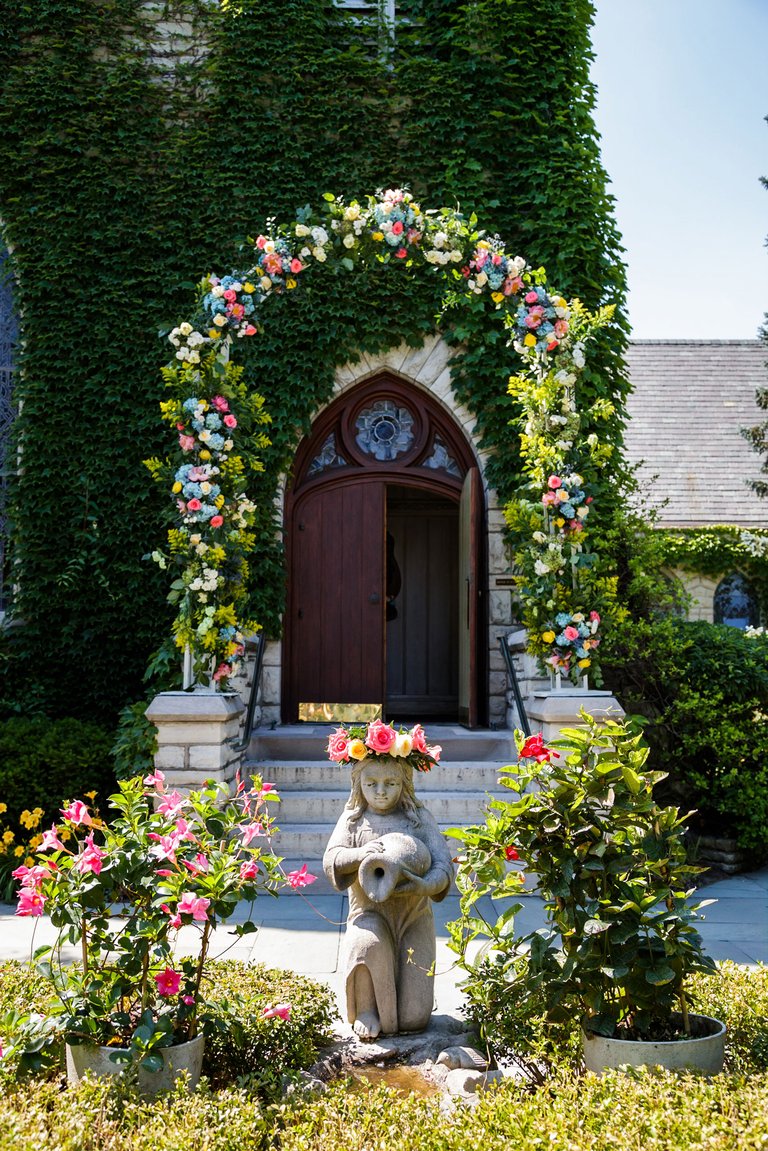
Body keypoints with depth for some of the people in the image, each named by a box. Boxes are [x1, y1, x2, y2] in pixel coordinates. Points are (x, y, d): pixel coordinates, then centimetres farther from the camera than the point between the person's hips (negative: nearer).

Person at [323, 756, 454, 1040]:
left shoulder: (419, 817, -1)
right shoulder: (353, 818, 2)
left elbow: (444, 865, -8)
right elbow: (331, 859, -7)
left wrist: (426, 885, -30)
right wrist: (361, 854, -27)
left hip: (414, 915, 1)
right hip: (369, 913, 0)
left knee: (413, 1019, -6)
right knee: (367, 945, -38)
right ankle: (366, 1008, -8)